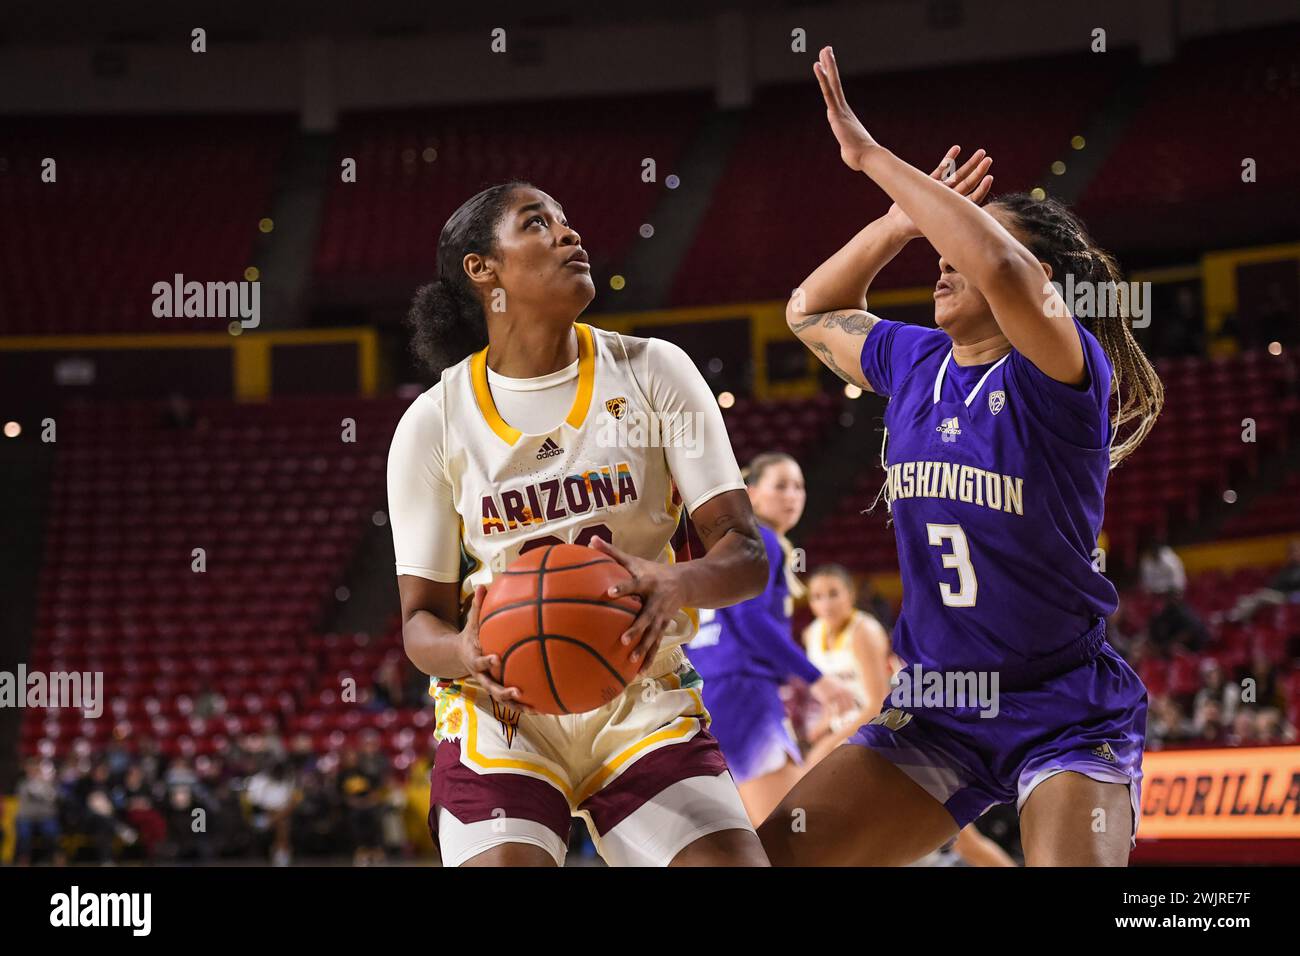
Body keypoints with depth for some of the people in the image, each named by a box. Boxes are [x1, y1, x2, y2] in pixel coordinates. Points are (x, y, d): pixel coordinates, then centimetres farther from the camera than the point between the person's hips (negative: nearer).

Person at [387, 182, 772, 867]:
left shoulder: (653, 373, -2)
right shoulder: (434, 423, -3)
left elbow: (746, 554, -6)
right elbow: (421, 617, 1)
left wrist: (678, 585, -30)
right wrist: (463, 653, -24)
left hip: (642, 700, 1)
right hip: (502, 707, -1)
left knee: (735, 861, -19)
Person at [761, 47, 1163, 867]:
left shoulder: (1064, 372, -15)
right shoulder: (914, 363, 5)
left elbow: (1002, 271, -36)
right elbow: (812, 312, 24)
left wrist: (873, 157, -29)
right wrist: (908, 217, 11)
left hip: (1065, 713, -6)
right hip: (938, 709, 6)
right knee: (770, 857, -4)